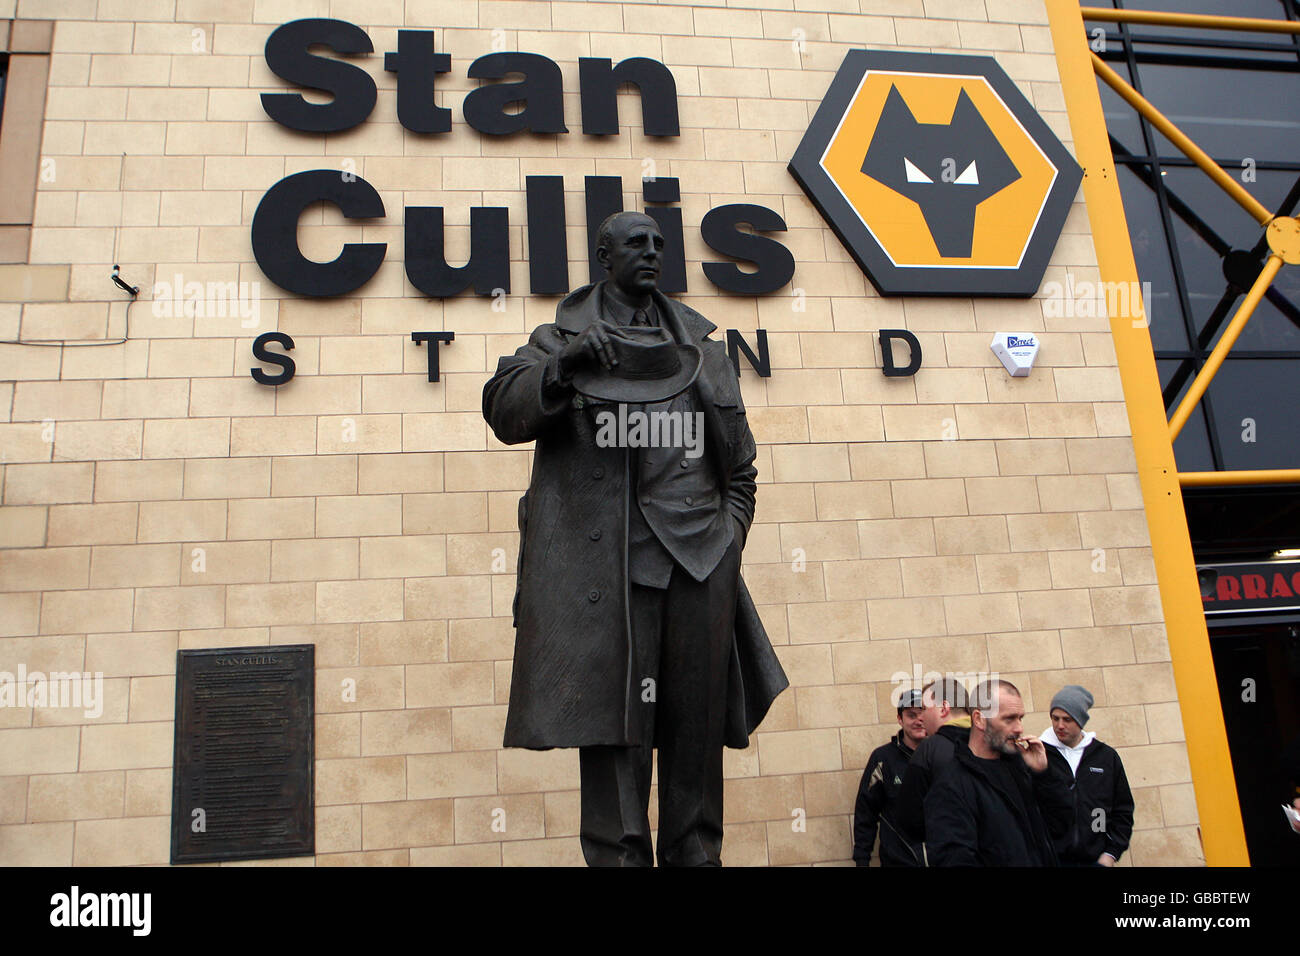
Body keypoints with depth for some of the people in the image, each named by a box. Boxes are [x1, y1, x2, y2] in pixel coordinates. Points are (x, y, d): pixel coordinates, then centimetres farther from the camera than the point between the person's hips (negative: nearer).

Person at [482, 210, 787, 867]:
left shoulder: (698, 342, 21)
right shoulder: (562, 338, 12)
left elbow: (740, 460, 22)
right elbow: (504, 412, -3)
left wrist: (731, 531, 11)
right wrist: (564, 363, -19)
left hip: (701, 552, 3)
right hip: (608, 554, -3)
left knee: (697, 716, 4)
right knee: (612, 711, -5)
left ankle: (694, 855, 15)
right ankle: (618, 855, 3)